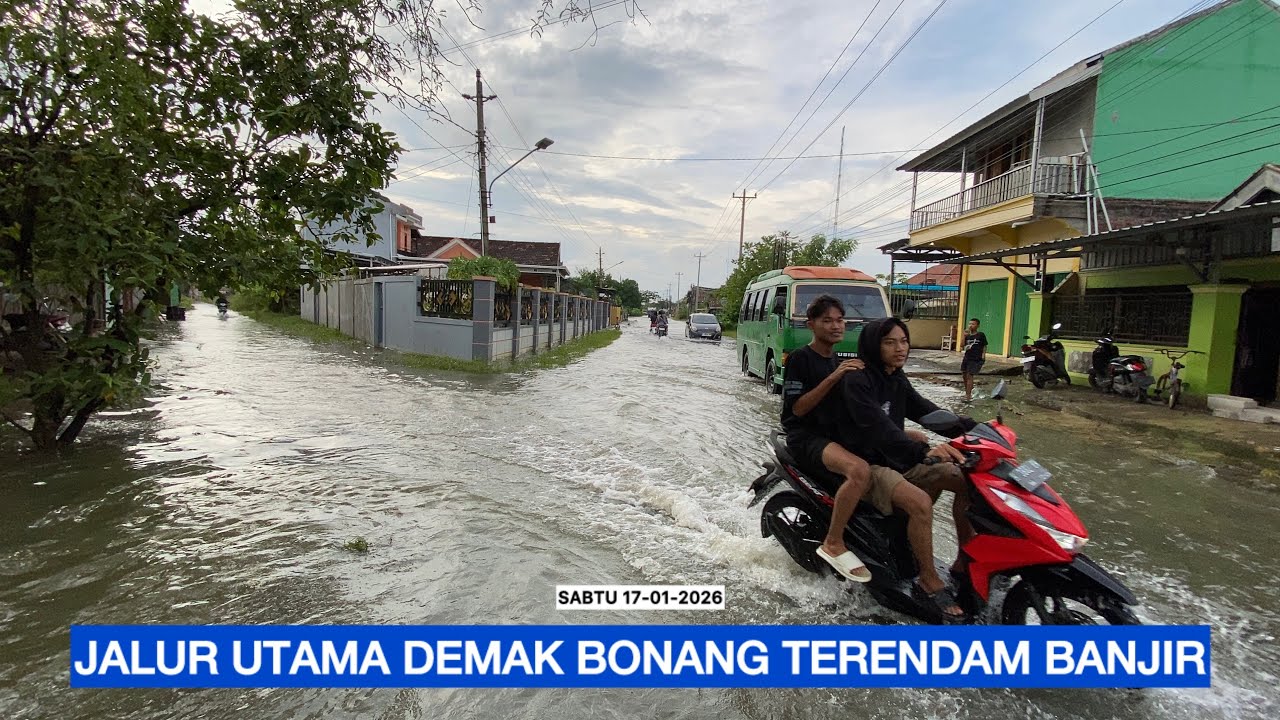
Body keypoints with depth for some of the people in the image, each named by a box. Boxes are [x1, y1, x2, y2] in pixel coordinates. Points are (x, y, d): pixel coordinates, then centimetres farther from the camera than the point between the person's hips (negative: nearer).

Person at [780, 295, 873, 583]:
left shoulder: (837, 360, 17)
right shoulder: (800, 358, -8)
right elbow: (797, 408, -16)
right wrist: (833, 378, -23)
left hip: (837, 432, 8)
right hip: (806, 436, -8)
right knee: (860, 470, -37)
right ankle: (833, 544, -20)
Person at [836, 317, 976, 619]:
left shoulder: (897, 380, 9)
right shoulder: (857, 381, -19)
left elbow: (924, 409, 10)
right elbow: (877, 426, -33)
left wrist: (972, 427, -4)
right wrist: (923, 451, -46)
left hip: (898, 459, 9)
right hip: (867, 465, -9)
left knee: (967, 480, 1)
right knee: (920, 503, -31)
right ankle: (929, 581, -10)